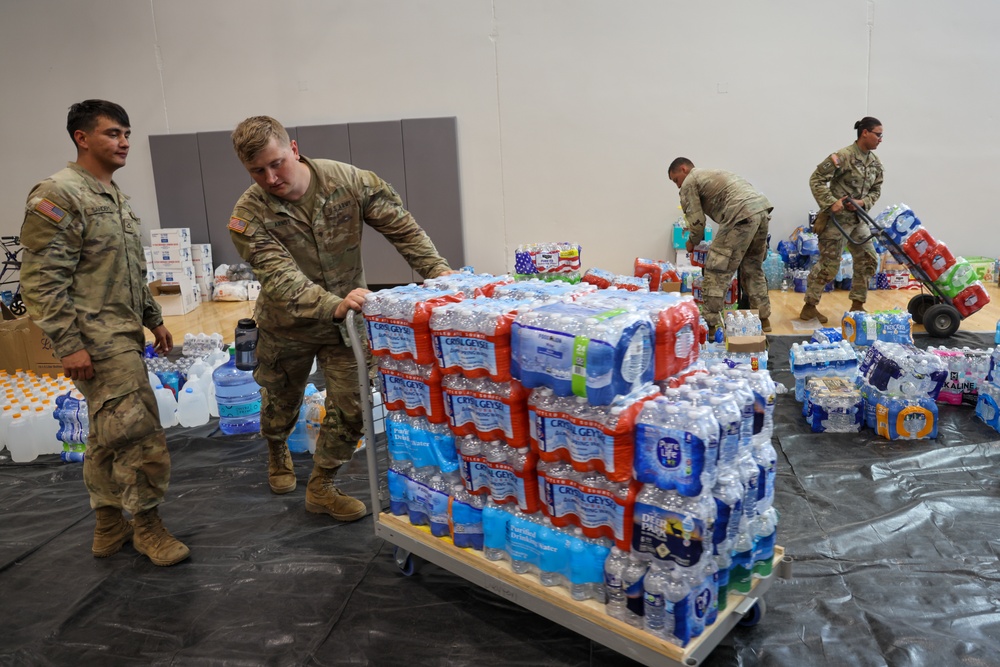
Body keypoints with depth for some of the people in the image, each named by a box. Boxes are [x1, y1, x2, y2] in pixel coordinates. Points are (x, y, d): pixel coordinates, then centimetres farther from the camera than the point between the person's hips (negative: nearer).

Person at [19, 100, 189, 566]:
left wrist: (153, 319, 21)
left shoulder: (115, 197, 16)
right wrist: (68, 345, -20)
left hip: (124, 335, 9)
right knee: (139, 433, -8)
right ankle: (147, 525, 8)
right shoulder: (58, 195, -12)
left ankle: (109, 527, 27)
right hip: (96, 342, -9)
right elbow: (42, 280, -17)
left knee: (108, 437, 16)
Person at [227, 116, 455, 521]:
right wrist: (332, 305, -52)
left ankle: (321, 488, 19)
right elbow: (281, 279, -36)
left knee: (351, 407, -4)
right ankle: (277, 456, 55)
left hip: (345, 320, 1)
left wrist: (436, 269, -25)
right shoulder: (249, 215, -23)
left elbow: (400, 226, -13)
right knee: (281, 404, 19)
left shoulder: (349, 181, -18)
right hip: (287, 326, 0)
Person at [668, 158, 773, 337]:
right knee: (753, 268, 23)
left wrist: (692, 243, 21)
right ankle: (763, 319, 28)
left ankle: (711, 326, -4)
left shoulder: (689, 183, 9)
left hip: (742, 214, -9)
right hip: (762, 208, 9)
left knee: (716, 272, -3)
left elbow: (697, 221, 2)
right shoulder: (712, 174, 34)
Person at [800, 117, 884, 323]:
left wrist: (863, 202, -6)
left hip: (857, 219, 8)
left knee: (868, 260, 10)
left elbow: (876, 190, 15)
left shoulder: (875, 163, 9)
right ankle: (809, 307, 6)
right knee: (829, 264, -6)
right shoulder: (844, 156, -15)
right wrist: (831, 203, -22)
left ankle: (857, 305, 22)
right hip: (836, 218, -8)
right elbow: (816, 179, -16)